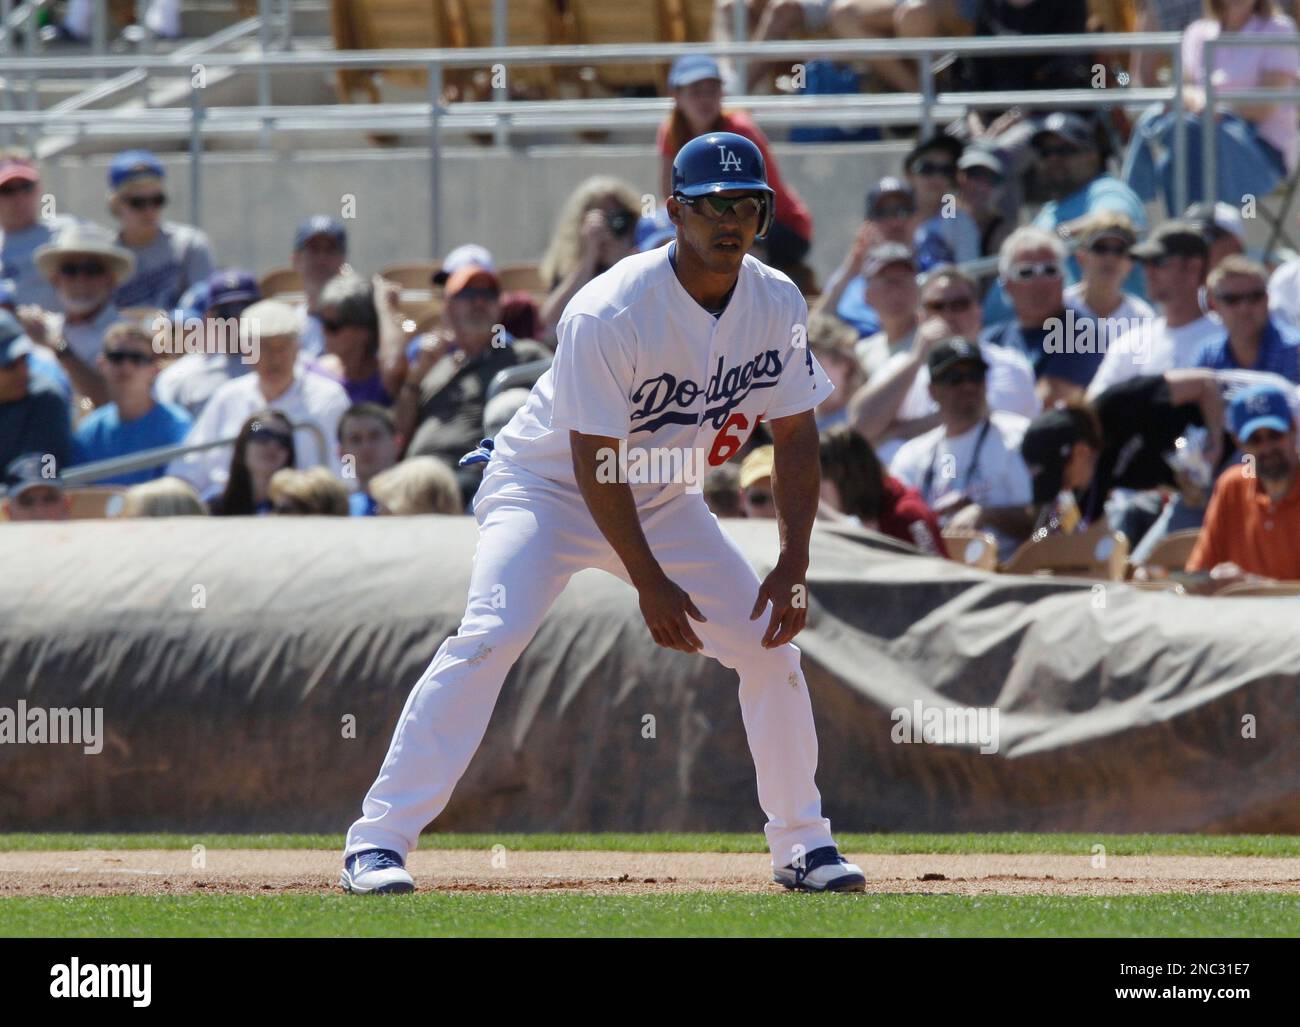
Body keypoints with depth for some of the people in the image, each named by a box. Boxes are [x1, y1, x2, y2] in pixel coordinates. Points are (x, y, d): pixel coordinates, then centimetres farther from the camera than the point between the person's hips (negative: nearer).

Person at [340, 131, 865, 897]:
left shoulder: (777, 304, -11)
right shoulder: (609, 314, -29)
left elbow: (796, 434, -3)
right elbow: (594, 460, -26)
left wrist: (794, 567, -10)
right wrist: (650, 583, -25)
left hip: (664, 503, 6)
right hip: (546, 489, -6)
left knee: (771, 644, -1)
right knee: (490, 637, -25)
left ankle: (802, 844, 15)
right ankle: (378, 840, -25)